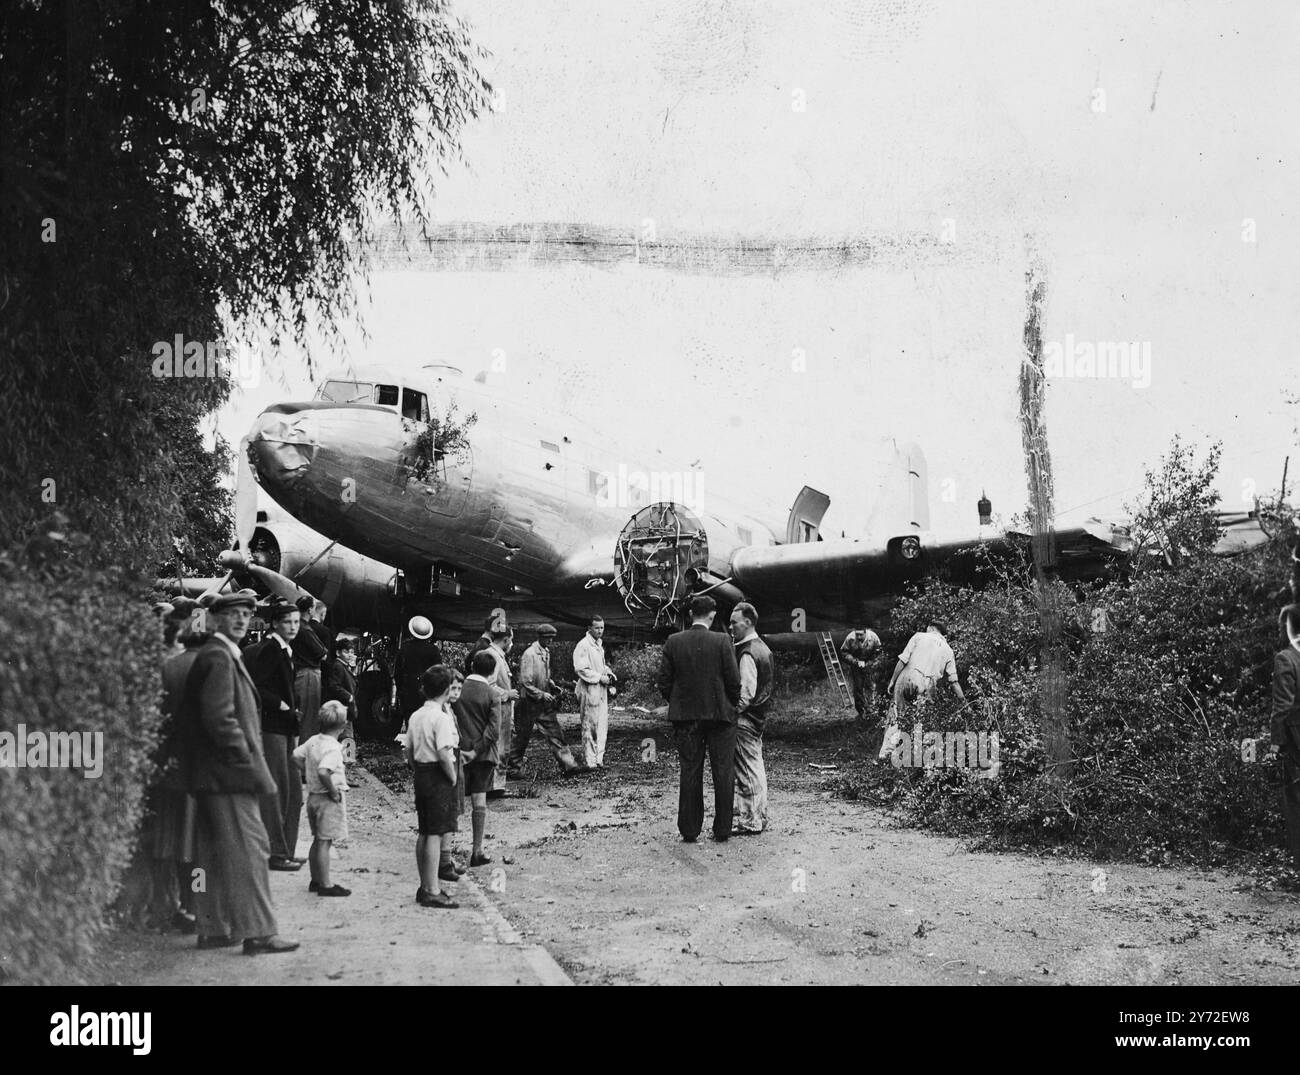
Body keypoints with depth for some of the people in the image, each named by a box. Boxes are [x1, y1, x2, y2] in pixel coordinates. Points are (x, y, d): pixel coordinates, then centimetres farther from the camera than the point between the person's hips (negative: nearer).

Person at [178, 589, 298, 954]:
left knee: (215, 853, 13)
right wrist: (246, 760, -17)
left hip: (213, 774, 11)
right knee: (248, 850, -9)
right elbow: (219, 718, -22)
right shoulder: (218, 657, -15)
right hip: (228, 773, -11)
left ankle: (213, 929, 19)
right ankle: (257, 934, -8)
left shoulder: (224, 655, 17)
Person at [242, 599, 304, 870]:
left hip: (284, 729, 10)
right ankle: (276, 853, -2)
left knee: (293, 792, 12)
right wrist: (281, 705, -16)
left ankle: (285, 850, 19)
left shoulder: (284, 651, 17)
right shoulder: (269, 649, -12)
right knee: (275, 790, -6)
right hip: (270, 728, -10)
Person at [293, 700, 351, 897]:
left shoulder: (313, 740, 5)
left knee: (317, 841, 18)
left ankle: (316, 881, 26)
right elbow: (323, 772, -33)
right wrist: (333, 792, -22)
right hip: (328, 800, -9)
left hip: (313, 796, 9)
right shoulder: (332, 747, -21)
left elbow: (296, 757, 15)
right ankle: (325, 885, -1)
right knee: (324, 843, -5)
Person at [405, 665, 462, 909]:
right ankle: (432, 891, -2)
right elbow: (444, 754, -23)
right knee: (436, 834, -5)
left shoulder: (416, 716, 8)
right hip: (440, 779, -8)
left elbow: (409, 751, 11)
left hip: (421, 776, 8)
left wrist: (419, 772, 16)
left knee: (424, 833, 14)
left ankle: (426, 886, 23)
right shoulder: (442, 718, -17)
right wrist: (453, 778, -11)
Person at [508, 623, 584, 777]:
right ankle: (513, 769, 16)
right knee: (522, 737, 4)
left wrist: (552, 686, 6)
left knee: (556, 733, 4)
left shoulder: (546, 653, 9)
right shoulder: (529, 655, -17)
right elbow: (525, 682, -20)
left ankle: (568, 766, 3)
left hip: (544, 703, 8)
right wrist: (541, 694, -21)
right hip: (529, 703, -8)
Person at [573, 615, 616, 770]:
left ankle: (599, 758, 11)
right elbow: (580, 669, -18)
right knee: (589, 727, -3)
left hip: (601, 690, 8)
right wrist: (600, 677, -16)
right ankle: (590, 761, 1)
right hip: (589, 691, -8)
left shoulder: (599, 644, 16)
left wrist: (609, 674, 10)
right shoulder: (583, 646, -12)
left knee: (602, 726, 6)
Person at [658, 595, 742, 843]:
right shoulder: (722, 642, -9)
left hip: (685, 717, 2)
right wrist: (732, 705, 8)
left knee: (689, 773, 8)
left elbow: (664, 683, 0)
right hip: (719, 714, -2)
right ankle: (722, 830, 8)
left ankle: (689, 830, 9)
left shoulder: (673, 643, -2)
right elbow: (734, 681, -8)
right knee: (723, 773, 6)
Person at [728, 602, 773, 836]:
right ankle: (759, 815, 22)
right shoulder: (762, 648, 12)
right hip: (759, 716, 10)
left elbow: (746, 692, -22)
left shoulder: (747, 654, -18)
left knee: (747, 770, -4)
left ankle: (750, 822, -1)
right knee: (756, 767, 15)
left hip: (745, 718, -10)